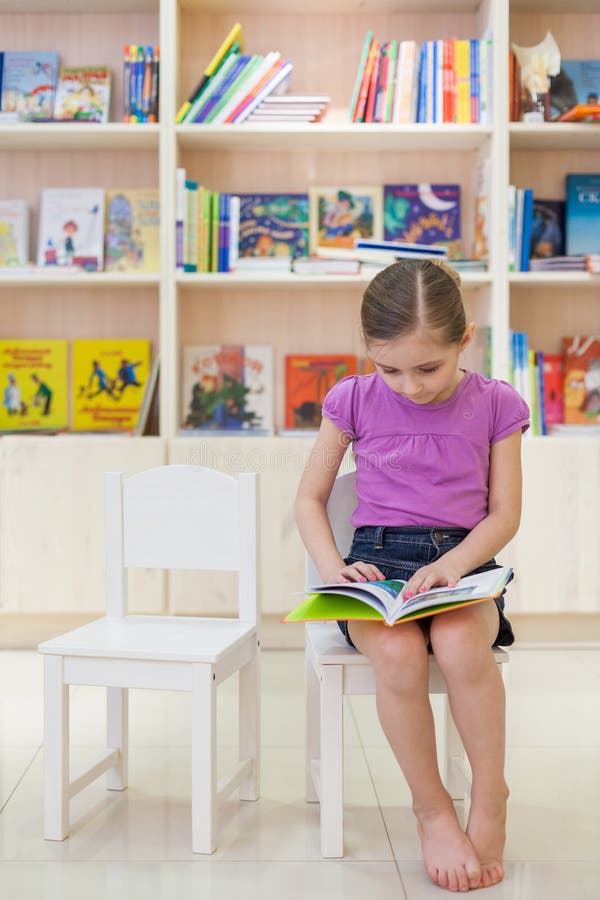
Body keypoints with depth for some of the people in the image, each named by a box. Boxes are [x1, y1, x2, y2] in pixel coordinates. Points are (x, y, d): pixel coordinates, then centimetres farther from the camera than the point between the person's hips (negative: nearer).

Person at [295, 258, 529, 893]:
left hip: (463, 562, 0)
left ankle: (490, 799, -8)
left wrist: (451, 566, -14)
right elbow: (309, 498, 10)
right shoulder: (355, 399, 3)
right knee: (398, 654, -33)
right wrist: (333, 568, -8)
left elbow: (504, 513, 4)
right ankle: (431, 809, -8)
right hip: (378, 563, 1)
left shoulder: (494, 405, 3)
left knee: (460, 644, -35)